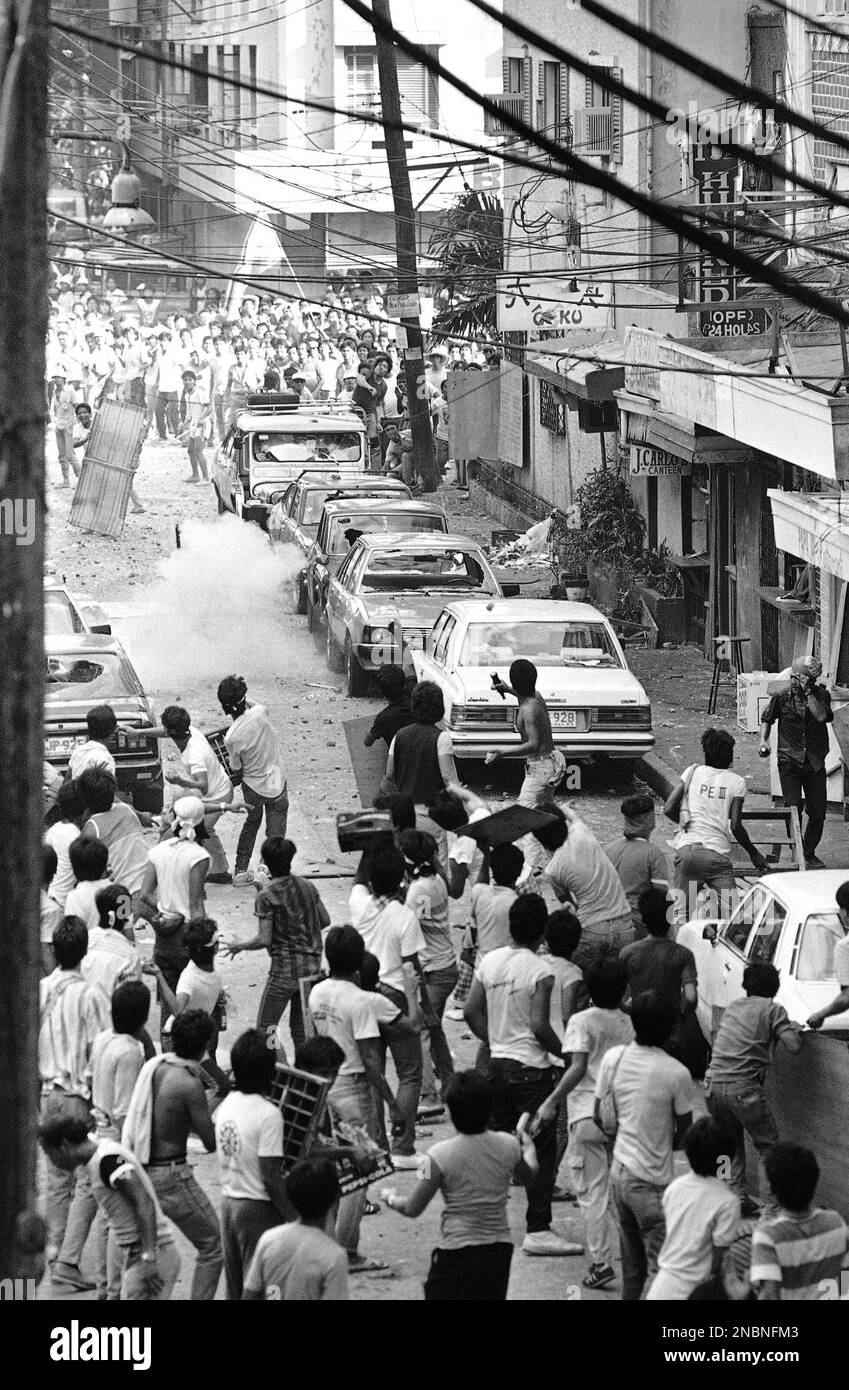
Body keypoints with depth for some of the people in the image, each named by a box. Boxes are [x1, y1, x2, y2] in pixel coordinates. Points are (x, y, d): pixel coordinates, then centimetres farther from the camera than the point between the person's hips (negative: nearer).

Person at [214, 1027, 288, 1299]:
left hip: (229, 1201, 7)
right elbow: (271, 1176, -19)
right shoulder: (268, 1114, -19)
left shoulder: (227, 1104, 3)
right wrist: (292, 1216, -14)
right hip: (259, 1208, -7)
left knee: (235, 1288, 14)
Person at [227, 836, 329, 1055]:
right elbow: (325, 921, 12)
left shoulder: (267, 895, -13)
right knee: (300, 1028, 14)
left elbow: (264, 940, -15)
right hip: (312, 967, 6)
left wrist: (239, 946, 2)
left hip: (285, 968, -6)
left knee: (265, 1028, 0)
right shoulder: (306, 886, 4)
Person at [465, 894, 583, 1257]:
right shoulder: (540, 971, -14)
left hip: (496, 1064, 6)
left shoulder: (489, 962, 4)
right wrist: (564, 1051, -5)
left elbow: (471, 1011, 5)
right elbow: (539, 1025, -19)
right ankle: (538, 1231, -2)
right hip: (530, 1068, -6)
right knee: (542, 1150, -1)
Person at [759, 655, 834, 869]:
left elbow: (822, 716, -22)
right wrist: (764, 740, -3)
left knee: (818, 812, 4)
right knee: (794, 808, -10)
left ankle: (809, 853, 22)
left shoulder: (821, 694, -3)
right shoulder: (782, 695, -3)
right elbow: (767, 718, 12)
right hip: (789, 761, -1)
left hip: (815, 762, 1)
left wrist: (808, 692, -20)